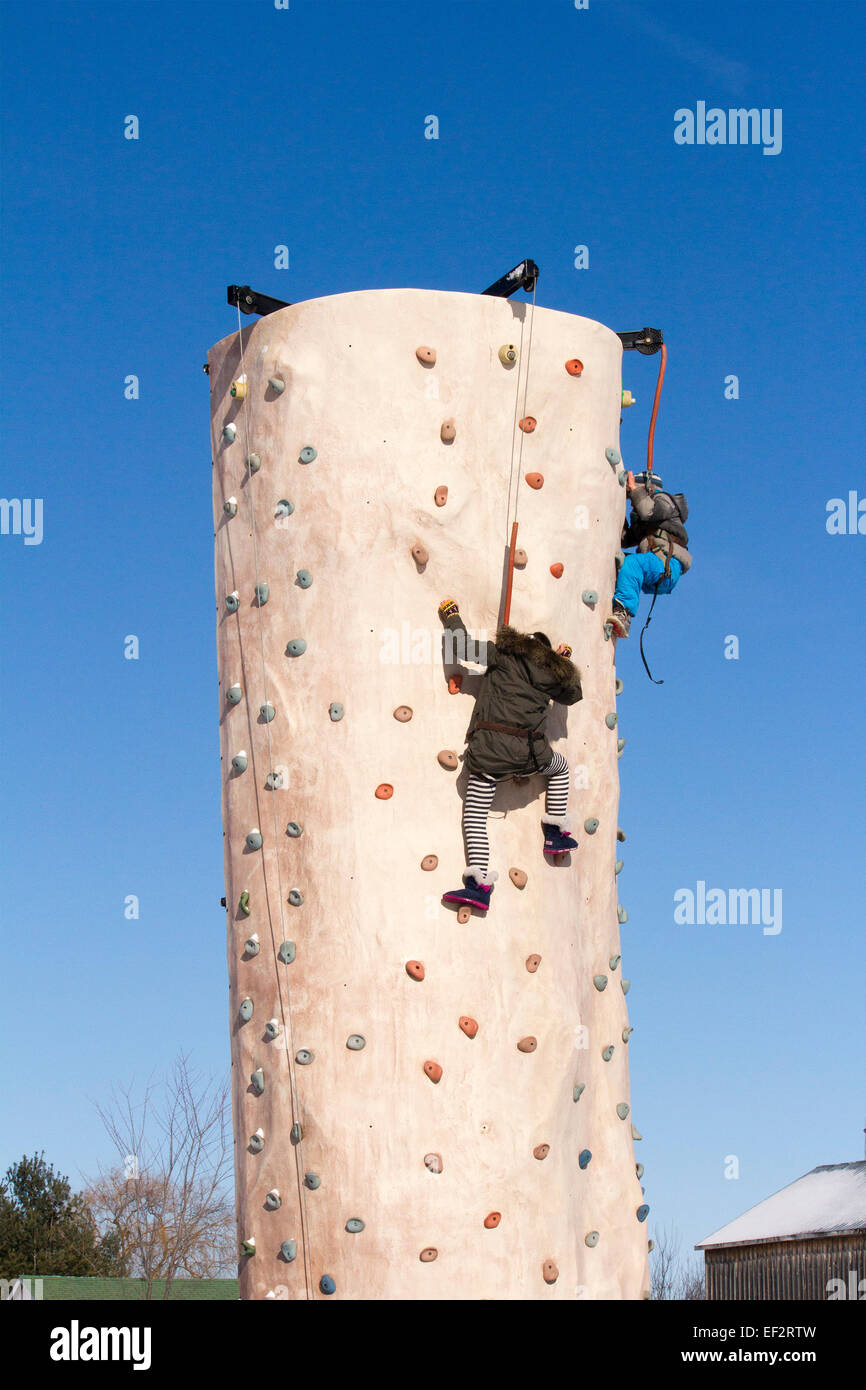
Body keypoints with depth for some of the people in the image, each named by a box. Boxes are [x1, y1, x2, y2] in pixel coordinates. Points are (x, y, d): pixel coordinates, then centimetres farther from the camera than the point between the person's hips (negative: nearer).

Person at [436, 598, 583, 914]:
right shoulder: (554, 672, 17)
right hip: (529, 752, 2)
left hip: (489, 748, -2)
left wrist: (451, 614, 22)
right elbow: (573, 695, 37)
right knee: (560, 767, 36)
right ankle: (556, 834, 34)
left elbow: (463, 647, 5)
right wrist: (565, 661, 50)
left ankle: (479, 885, -13)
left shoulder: (505, 653, 9)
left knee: (474, 816, 1)